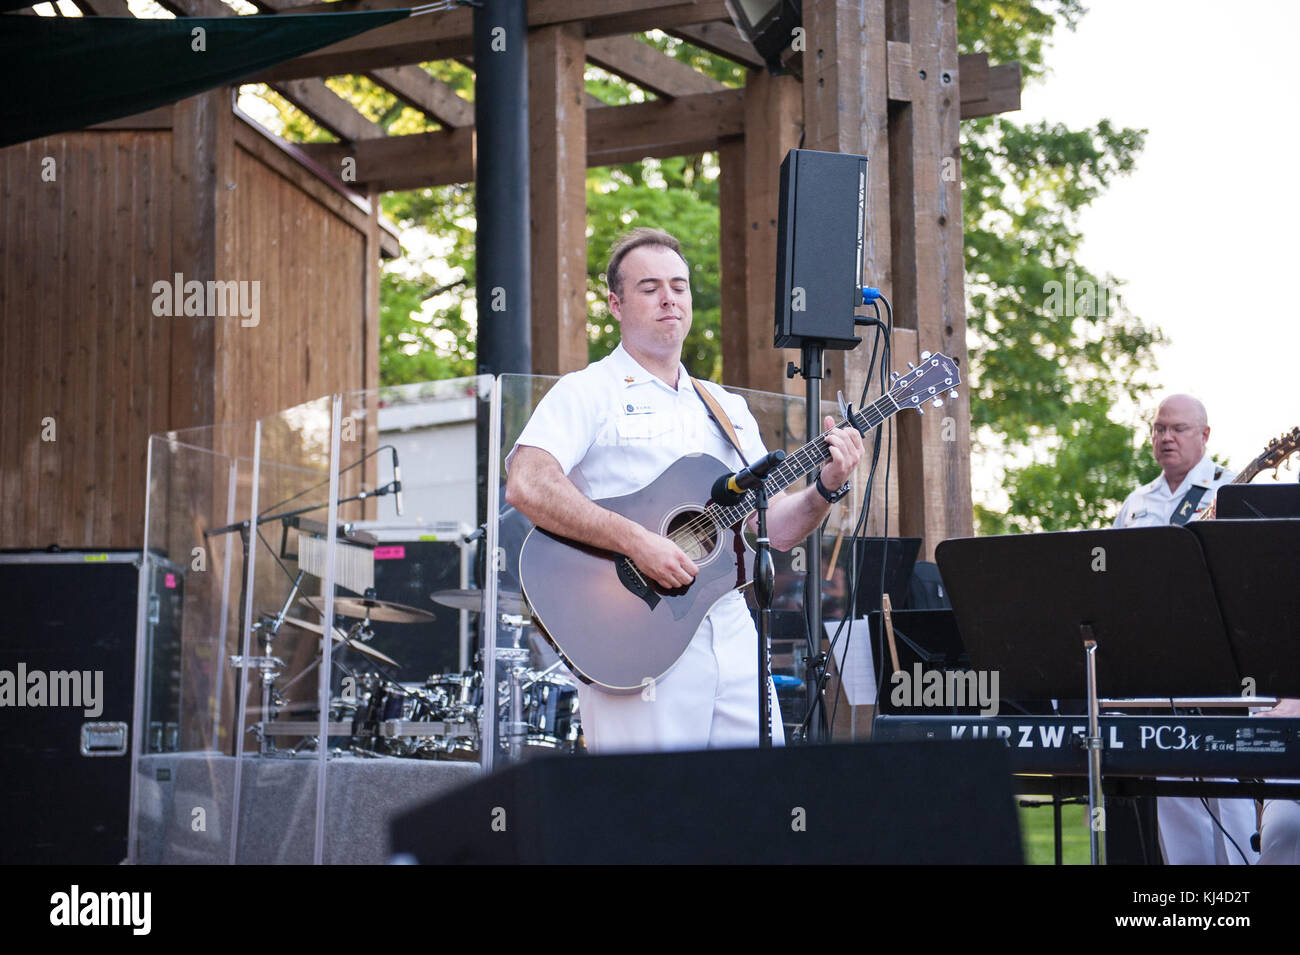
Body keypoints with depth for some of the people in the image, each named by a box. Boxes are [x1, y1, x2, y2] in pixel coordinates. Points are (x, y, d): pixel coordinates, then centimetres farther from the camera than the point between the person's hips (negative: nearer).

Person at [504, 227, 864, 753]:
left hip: (735, 644, 6)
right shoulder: (588, 392, 0)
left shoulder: (727, 409, 21)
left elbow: (773, 526, 18)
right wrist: (636, 541, -23)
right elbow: (526, 485, -17)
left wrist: (826, 490, -2)